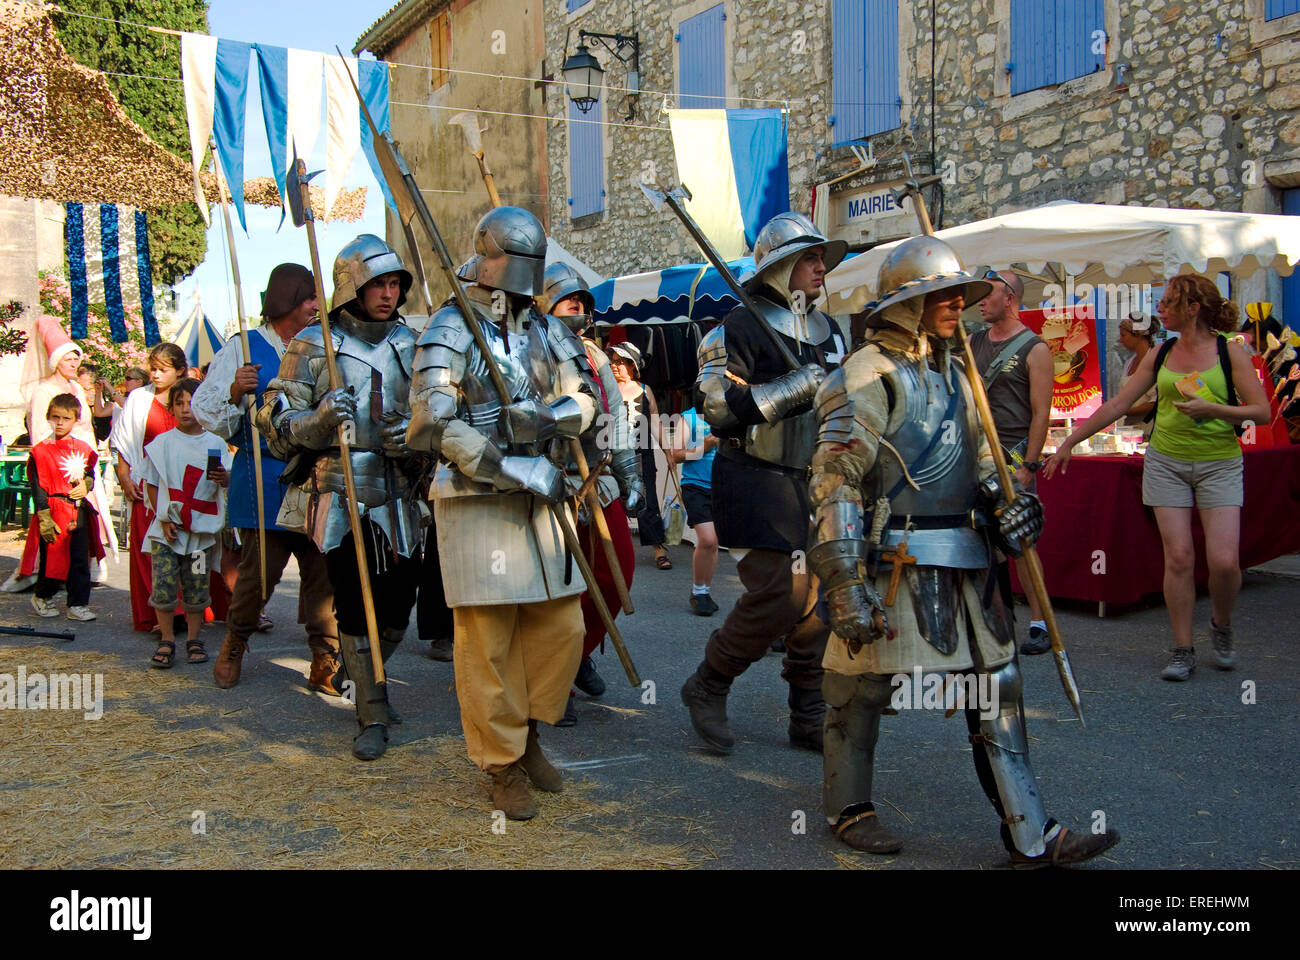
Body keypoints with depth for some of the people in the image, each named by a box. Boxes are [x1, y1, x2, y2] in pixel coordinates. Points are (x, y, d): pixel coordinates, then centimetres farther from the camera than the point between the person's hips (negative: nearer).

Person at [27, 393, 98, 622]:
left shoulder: (83, 448, 8)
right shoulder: (40, 451, -5)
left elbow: (90, 474, 19)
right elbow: (38, 487, -8)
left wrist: (86, 485, -5)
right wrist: (44, 518, -14)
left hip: (79, 511, 4)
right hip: (54, 510, -4)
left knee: (80, 559, 5)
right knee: (52, 558, 2)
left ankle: (77, 605, 13)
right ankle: (41, 597, 27)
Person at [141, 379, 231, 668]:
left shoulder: (215, 443, 5)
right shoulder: (162, 442, 5)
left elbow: (228, 482, -1)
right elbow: (151, 484, 7)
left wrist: (224, 477, -26)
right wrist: (163, 520, -3)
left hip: (202, 530, 0)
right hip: (167, 529, 0)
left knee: (197, 588, 5)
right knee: (163, 586, -5)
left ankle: (193, 639, 19)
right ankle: (167, 641, 10)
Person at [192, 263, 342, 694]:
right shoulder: (242, 348, 4)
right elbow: (205, 411, 0)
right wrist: (235, 391, -18)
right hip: (263, 478, -4)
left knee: (322, 569, -1)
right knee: (259, 568, -5)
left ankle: (326, 660, 5)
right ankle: (233, 647, 20)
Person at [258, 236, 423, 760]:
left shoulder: (409, 344, 10)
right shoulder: (312, 347, -1)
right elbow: (277, 427, -4)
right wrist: (321, 420, -25)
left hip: (396, 497, 4)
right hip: (338, 497, -4)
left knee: (398, 604, 6)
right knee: (355, 604, -4)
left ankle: (357, 677, 37)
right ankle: (373, 716, 11)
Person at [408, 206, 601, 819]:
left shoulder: (545, 329, 13)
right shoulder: (451, 330, -6)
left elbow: (583, 396, 10)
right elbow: (433, 423, -16)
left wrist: (545, 419, -14)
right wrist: (518, 470, -20)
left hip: (542, 497, 6)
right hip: (478, 501, -6)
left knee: (562, 626, 8)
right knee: (488, 639, -1)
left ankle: (527, 731, 29)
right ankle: (503, 763, 14)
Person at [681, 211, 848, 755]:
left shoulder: (828, 332, 17)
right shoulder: (739, 331, -7)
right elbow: (719, 409, -19)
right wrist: (795, 388, -23)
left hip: (816, 484, 7)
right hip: (760, 486, -7)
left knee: (821, 597, 4)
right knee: (778, 596, -14)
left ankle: (810, 719, 17)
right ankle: (707, 689, 7)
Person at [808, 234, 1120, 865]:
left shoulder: (953, 374, 16)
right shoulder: (871, 376, -11)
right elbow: (834, 481, -17)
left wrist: (1007, 507, 5)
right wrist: (844, 581, -23)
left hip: (965, 563, 8)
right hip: (895, 562, -8)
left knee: (996, 687, 8)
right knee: (863, 686, 5)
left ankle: (1031, 836, 16)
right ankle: (848, 809, 26)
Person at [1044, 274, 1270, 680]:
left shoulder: (1229, 353, -3)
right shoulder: (1161, 355, 7)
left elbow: (1262, 411, -5)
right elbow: (1117, 405, 10)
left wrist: (1213, 409, -20)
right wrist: (1070, 442, 10)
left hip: (1219, 464, -2)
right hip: (1166, 461, 2)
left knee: (1224, 561, -9)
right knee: (1178, 556, -4)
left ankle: (1221, 627, 21)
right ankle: (1182, 650, 6)